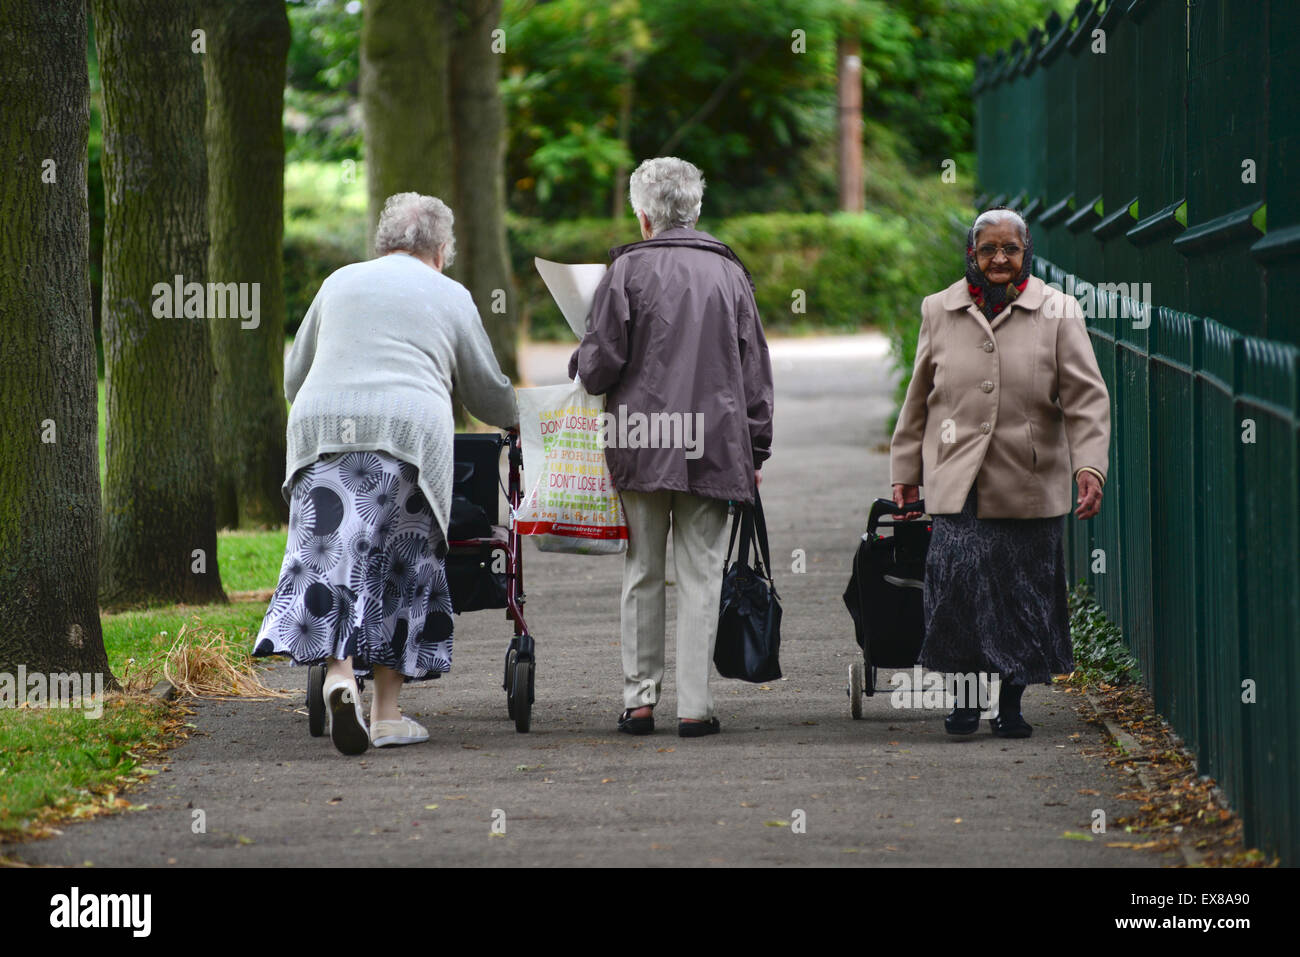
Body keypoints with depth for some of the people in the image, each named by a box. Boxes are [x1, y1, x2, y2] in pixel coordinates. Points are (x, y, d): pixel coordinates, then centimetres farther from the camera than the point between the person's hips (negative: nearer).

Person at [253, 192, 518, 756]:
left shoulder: (339, 283, 22)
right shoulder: (450, 297, 16)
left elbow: (294, 377, 28)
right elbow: (487, 392, 23)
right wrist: (513, 419, 44)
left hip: (321, 428, 2)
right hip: (409, 433, -2)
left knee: (331, 556, -5)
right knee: (398, 566, 5)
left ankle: (338, 671, -28)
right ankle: (387, 713, 3)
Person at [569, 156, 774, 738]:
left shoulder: (628, 270, -3)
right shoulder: (729, 273, 7)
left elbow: (600, 364, -7)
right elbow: (755, 372, 10)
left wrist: (581, 366, 17)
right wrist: (755, 453, 16)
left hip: (642, 445, -1)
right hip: (715, 447, 1)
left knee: (642, 573, 8)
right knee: (701, 575, 3)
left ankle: (639, 698, 9)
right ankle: (694, 706, -1)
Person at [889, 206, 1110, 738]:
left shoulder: (1057, 313, 3)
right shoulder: (939, 312, 10)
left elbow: (1086, 397, -2)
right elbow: (918, 399, 18)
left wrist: (1090, 466, -15)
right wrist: (905, 471, 17)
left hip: (1030, 484, 0)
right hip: (957, 480, 1)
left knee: (1022, 592, 3)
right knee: (957, 579, -14)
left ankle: (1010, 701, 18)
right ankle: (965, 692, 2)